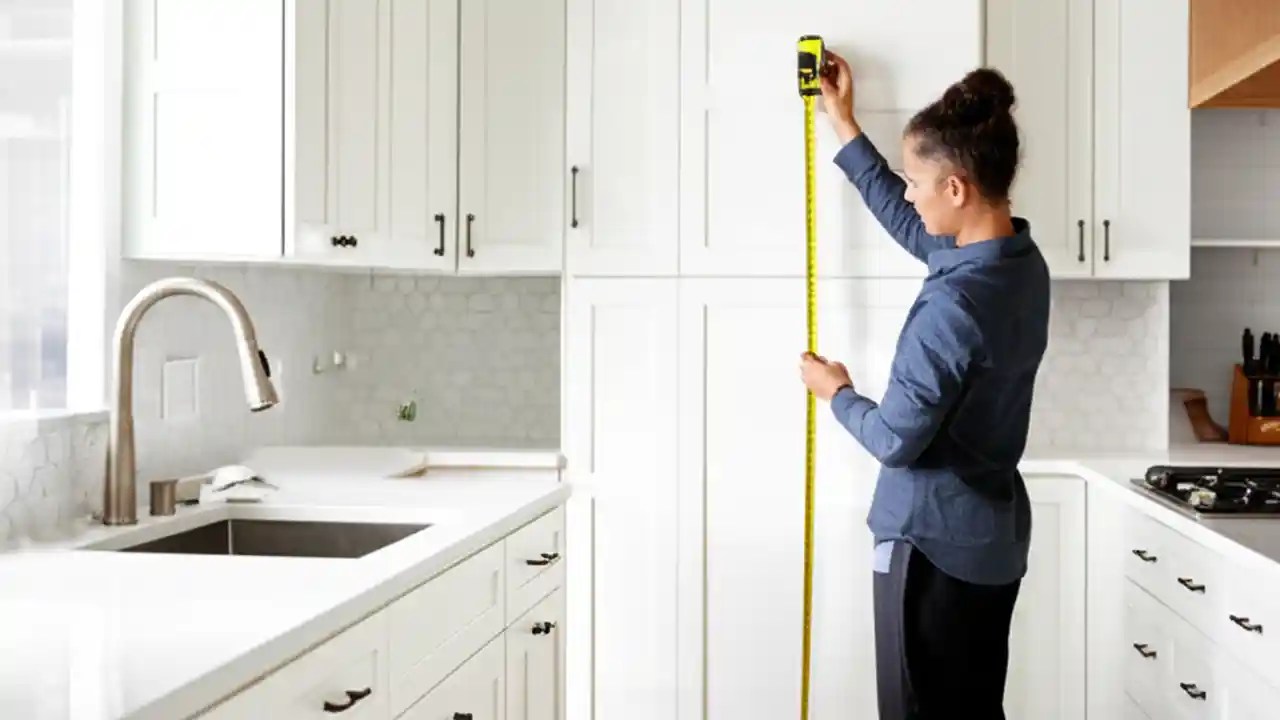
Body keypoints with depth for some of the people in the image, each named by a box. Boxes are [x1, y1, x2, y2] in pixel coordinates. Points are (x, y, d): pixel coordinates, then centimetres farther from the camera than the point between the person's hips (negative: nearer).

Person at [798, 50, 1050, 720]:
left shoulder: (953, 306, -27)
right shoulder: (1021, 261, 2)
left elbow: (896, 440, -21)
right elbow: (908, 225, 17)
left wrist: (838, 394, 0)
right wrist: (845, 128, 22)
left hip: (935, 541, -9)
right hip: (995, 535, 9)